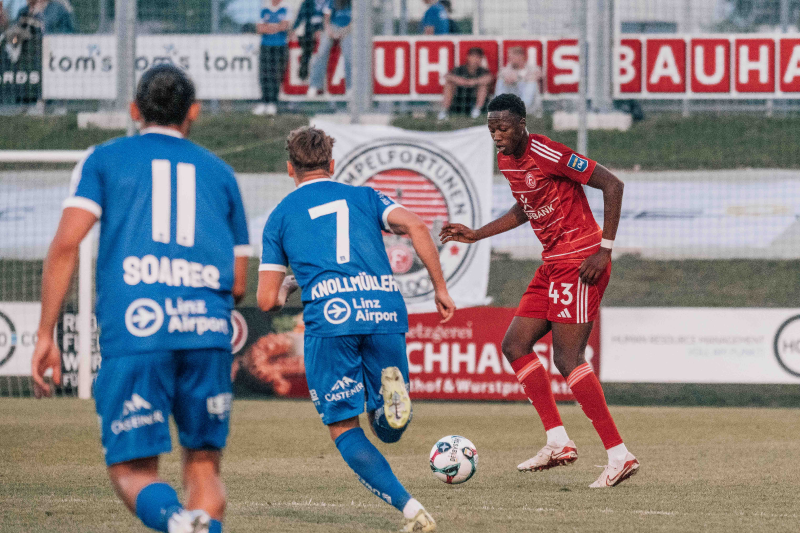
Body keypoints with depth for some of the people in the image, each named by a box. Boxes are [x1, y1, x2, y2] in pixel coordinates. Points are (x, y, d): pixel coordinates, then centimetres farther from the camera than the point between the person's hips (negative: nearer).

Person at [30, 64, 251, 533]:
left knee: (133, 472, 1)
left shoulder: (105, 159, 15)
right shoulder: (219, 172, 22)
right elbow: (239, 284, 19)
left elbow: (66, 244, 0)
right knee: (204, 466, 11)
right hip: (207, 333, 2)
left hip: (134, 333, -2)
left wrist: (46, 335, 1)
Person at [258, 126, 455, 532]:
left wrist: (287, 286, 39)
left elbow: (267, 301, 16)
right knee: (388, 430, 15)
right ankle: (393, 390, -23)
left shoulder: (280, 216, 20)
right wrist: (440, 288, 8)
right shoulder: (364, 197, 23)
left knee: (343, 429, 8)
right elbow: (415, 227, 3)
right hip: (386, 313, 2)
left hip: (329, 319, -2)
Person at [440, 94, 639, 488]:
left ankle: (619, 456, -13)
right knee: (515, 345, 7)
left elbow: (612, 185, -17)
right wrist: (476, 235, 25)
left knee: (567, 359, -14)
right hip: (553, 263, 10)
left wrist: (605, 249, -20)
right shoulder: (506, 161, 11)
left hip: (580, 262, -10)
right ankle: (559, 443, 8)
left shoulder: (547, 155, -18)